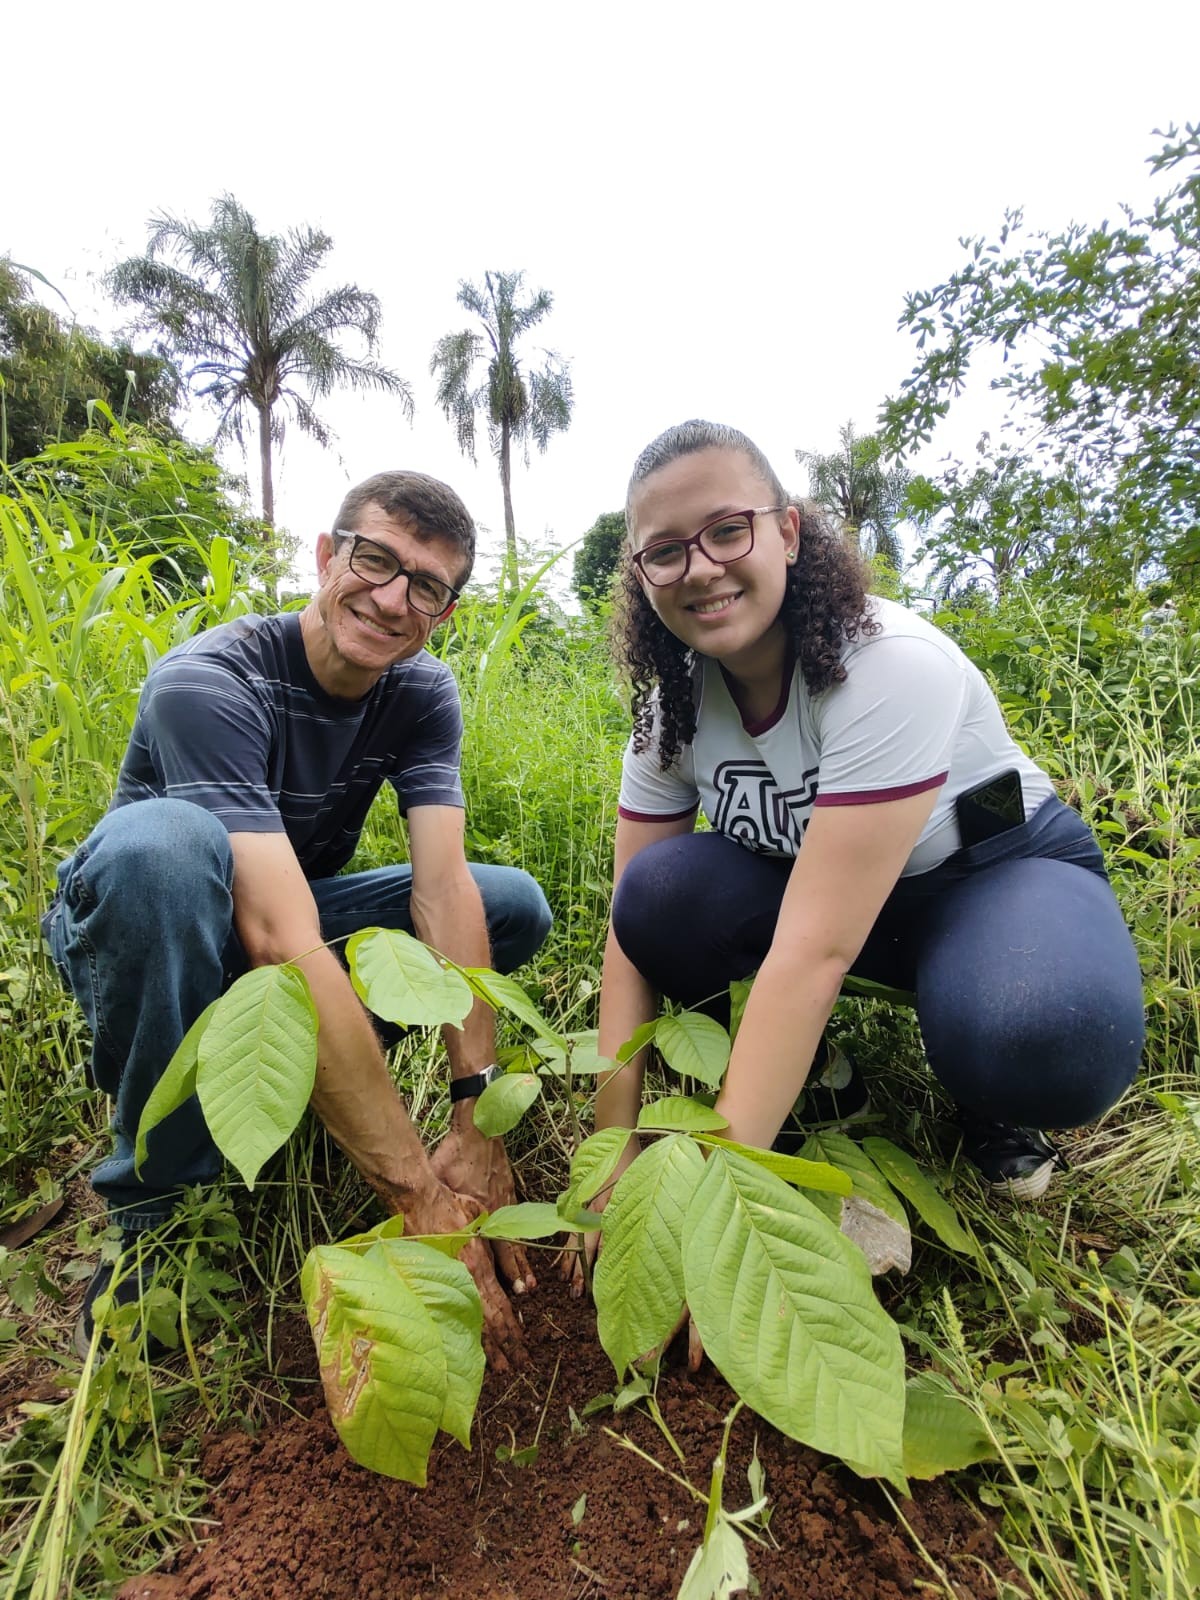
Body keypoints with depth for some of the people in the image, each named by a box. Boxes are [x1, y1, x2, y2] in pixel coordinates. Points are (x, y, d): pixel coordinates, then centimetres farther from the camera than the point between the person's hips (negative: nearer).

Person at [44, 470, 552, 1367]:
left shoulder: (423, 694, -11)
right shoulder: (208, 683, -29)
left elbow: (443, 888, -23)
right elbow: (283, 945, -40)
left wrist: (477, 1118, -32)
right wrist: (422, 1194, -41)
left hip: (293, 907, 5)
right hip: (142, 943, -4)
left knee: (517, 905, -11)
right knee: (164, 839, -38)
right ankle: (154, 1202, -18)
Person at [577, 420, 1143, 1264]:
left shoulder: (892, 664, -31)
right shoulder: (673, 706, -13)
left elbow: (815, 947, -38)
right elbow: (633, 932, -15)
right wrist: (617, 1155, -21)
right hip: (821, 881, 4)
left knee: (1040, 1040, -38)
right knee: (661, 893, -24)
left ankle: (991, 1099, 1)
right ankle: (815, 1073, 2)